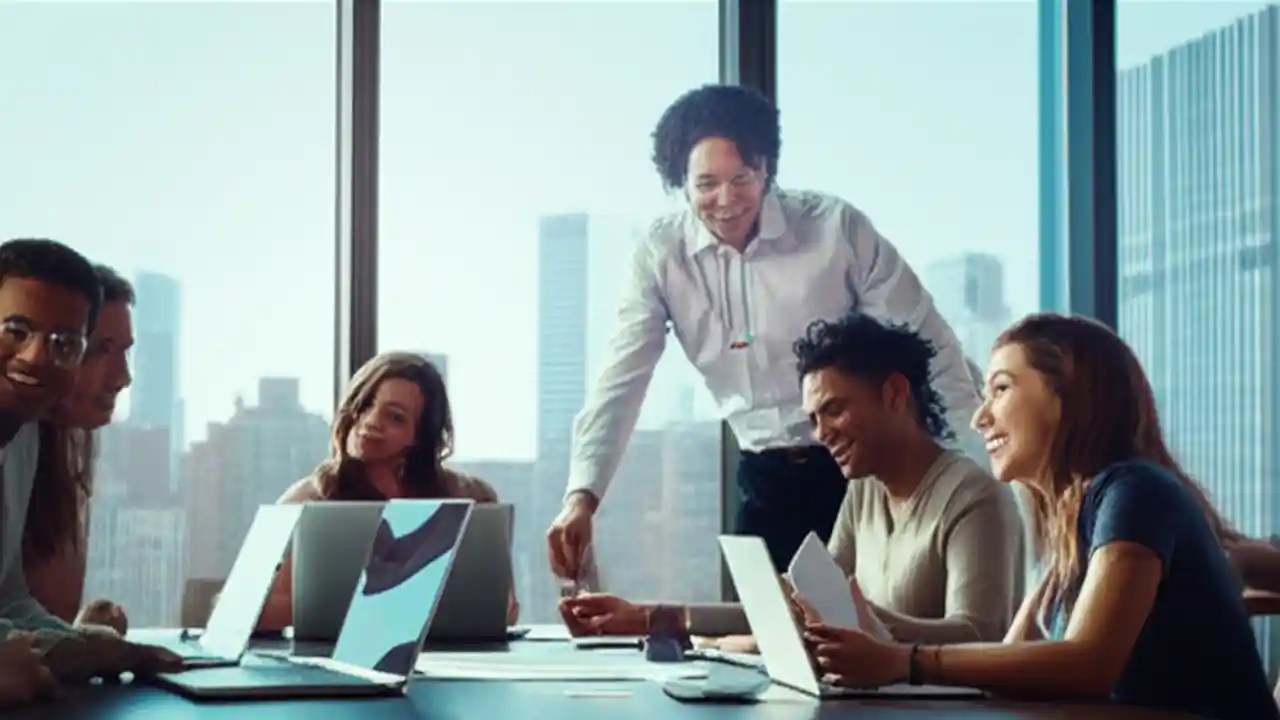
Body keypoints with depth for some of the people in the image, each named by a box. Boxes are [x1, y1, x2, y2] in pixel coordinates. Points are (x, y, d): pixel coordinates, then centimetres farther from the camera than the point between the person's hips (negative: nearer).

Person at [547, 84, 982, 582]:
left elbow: (930, 347, -7)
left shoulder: (837, 227, -13)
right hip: (768, 481, 3)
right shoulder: (661, 256, -6)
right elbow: (620, 383, -8)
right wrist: (581, 496, -23)